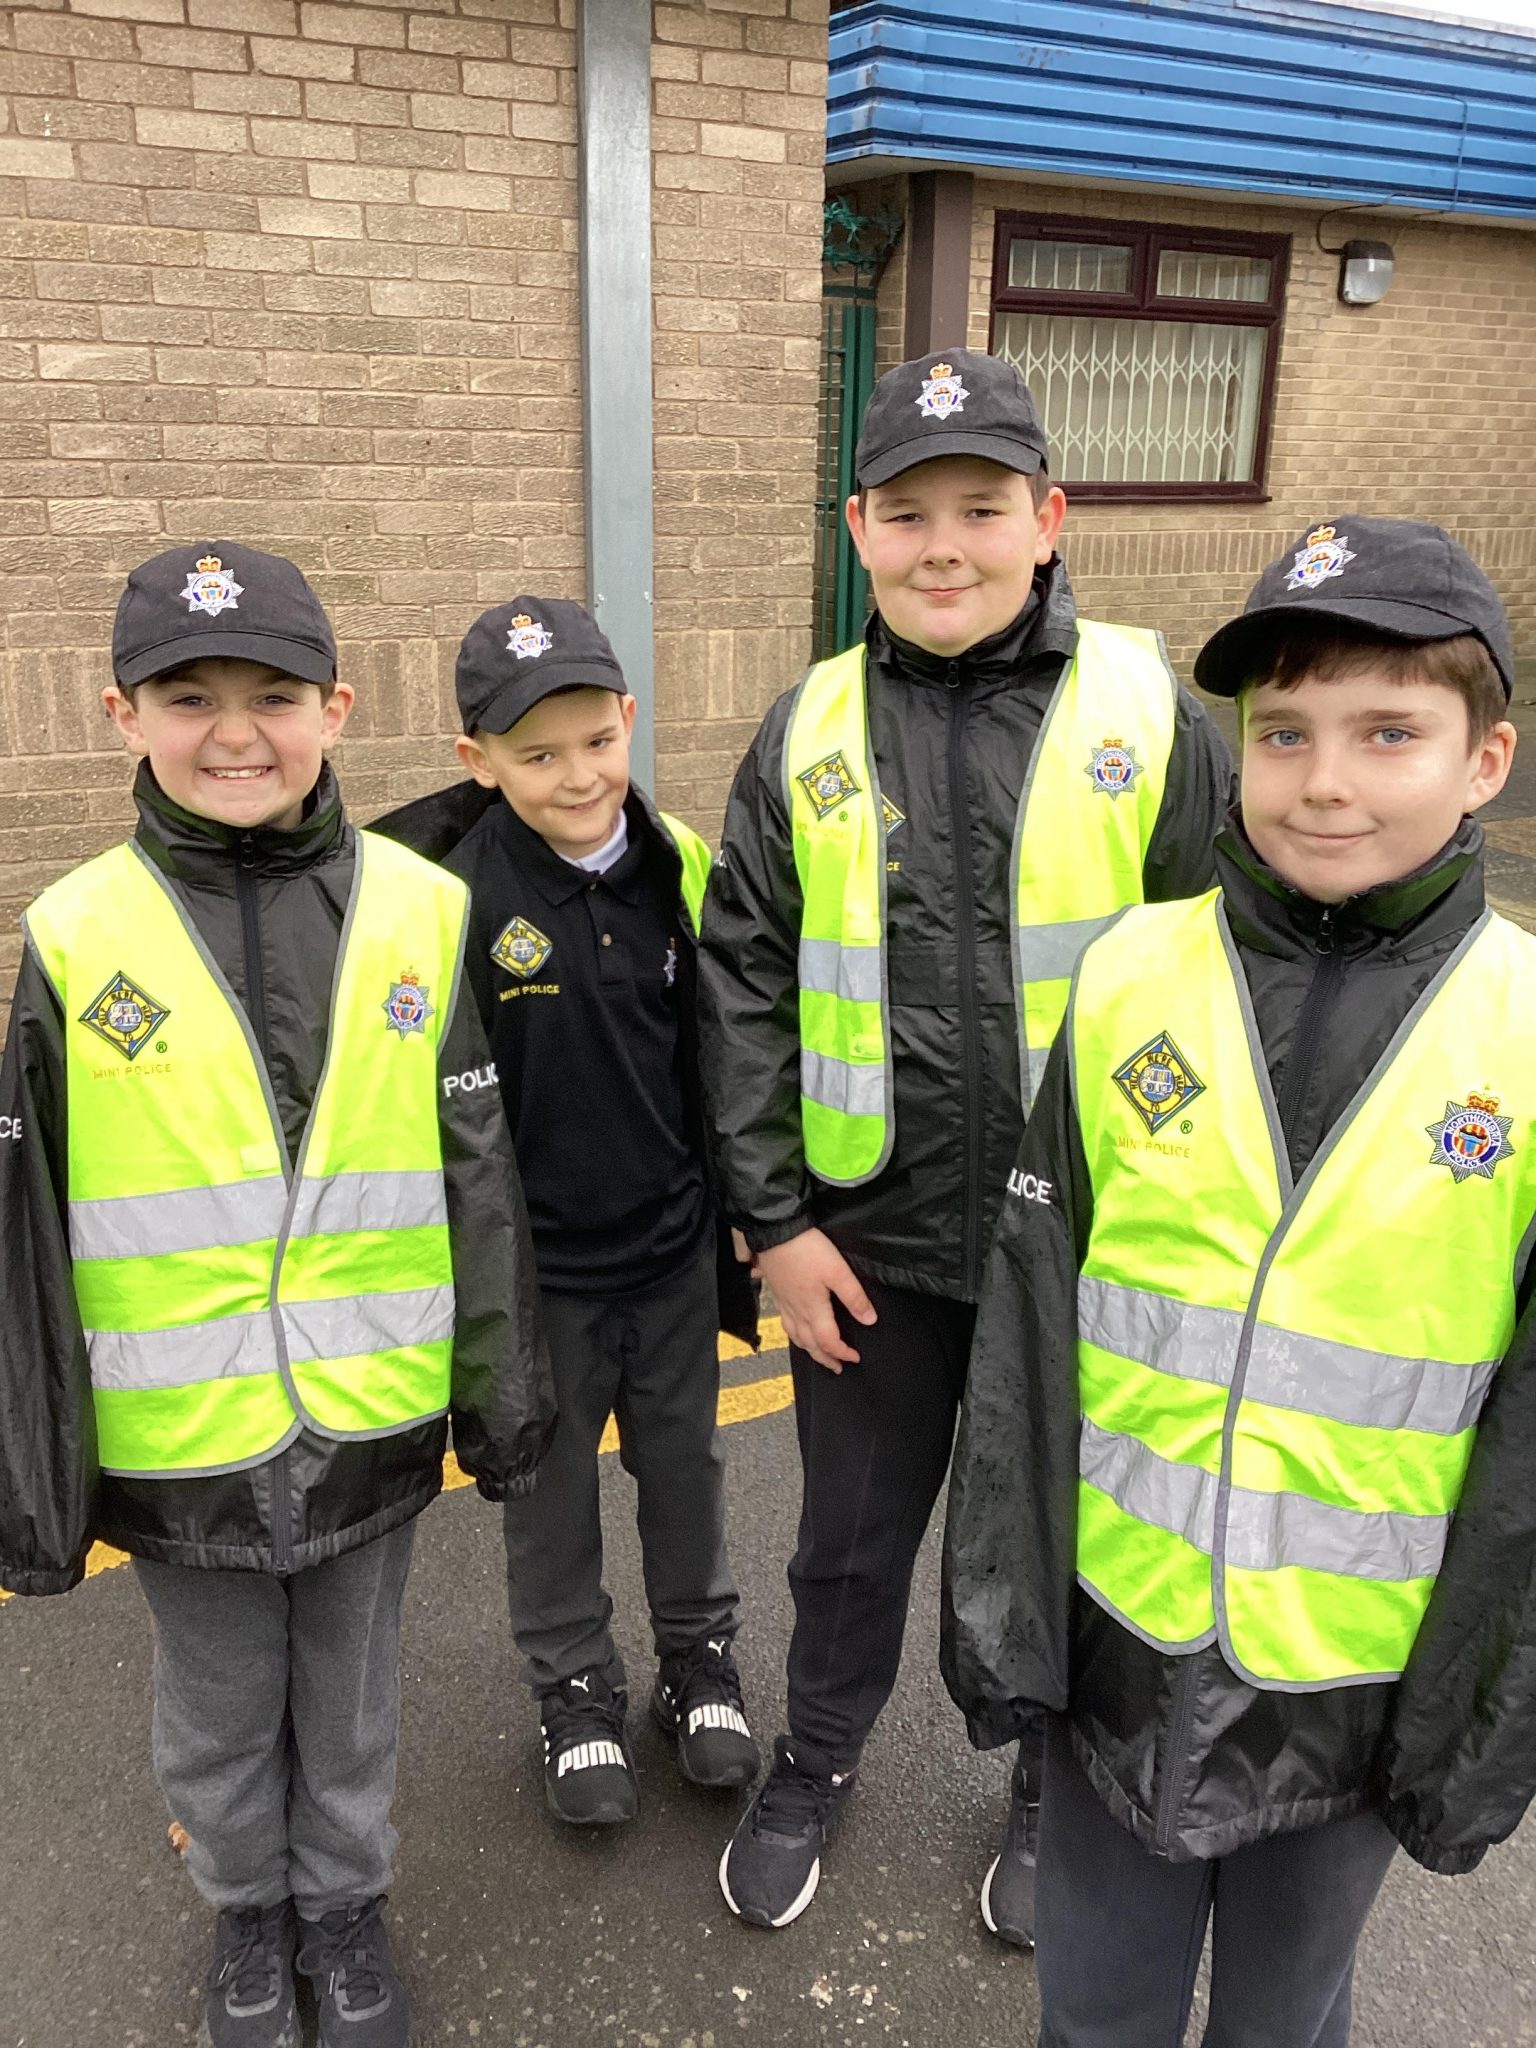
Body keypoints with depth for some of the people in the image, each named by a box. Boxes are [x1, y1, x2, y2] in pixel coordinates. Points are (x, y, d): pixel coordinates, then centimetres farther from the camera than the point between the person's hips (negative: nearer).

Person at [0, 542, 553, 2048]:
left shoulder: (420, 916, -8)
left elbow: (481, 1177, -1)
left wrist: (505, 1395, 4)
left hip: (370, 1424, 0)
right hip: (176, 1442, 0)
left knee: (350, 1707, 21)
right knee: (216, 1717, 22)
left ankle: (345, 1906, 48)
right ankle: (248, 1915, 50)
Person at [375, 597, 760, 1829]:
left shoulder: (682, 869, -5)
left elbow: (722, 1059, 6)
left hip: (674, 1243, 3)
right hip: (534, 1262, -3)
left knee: (685, 1462, 20)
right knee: (551, 1484, 15)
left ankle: (701, 1657, 43)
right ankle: (576, 1691, 38)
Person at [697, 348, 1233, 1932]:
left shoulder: (1147, 714, -8)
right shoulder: (809, 731, -2)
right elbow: (745, 985, 1)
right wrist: (775, 1218, -2)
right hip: (870, 1237, 2)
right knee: (852, 1534, 20)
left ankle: (1054, 1785, 48)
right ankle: (816, 1760, 48)